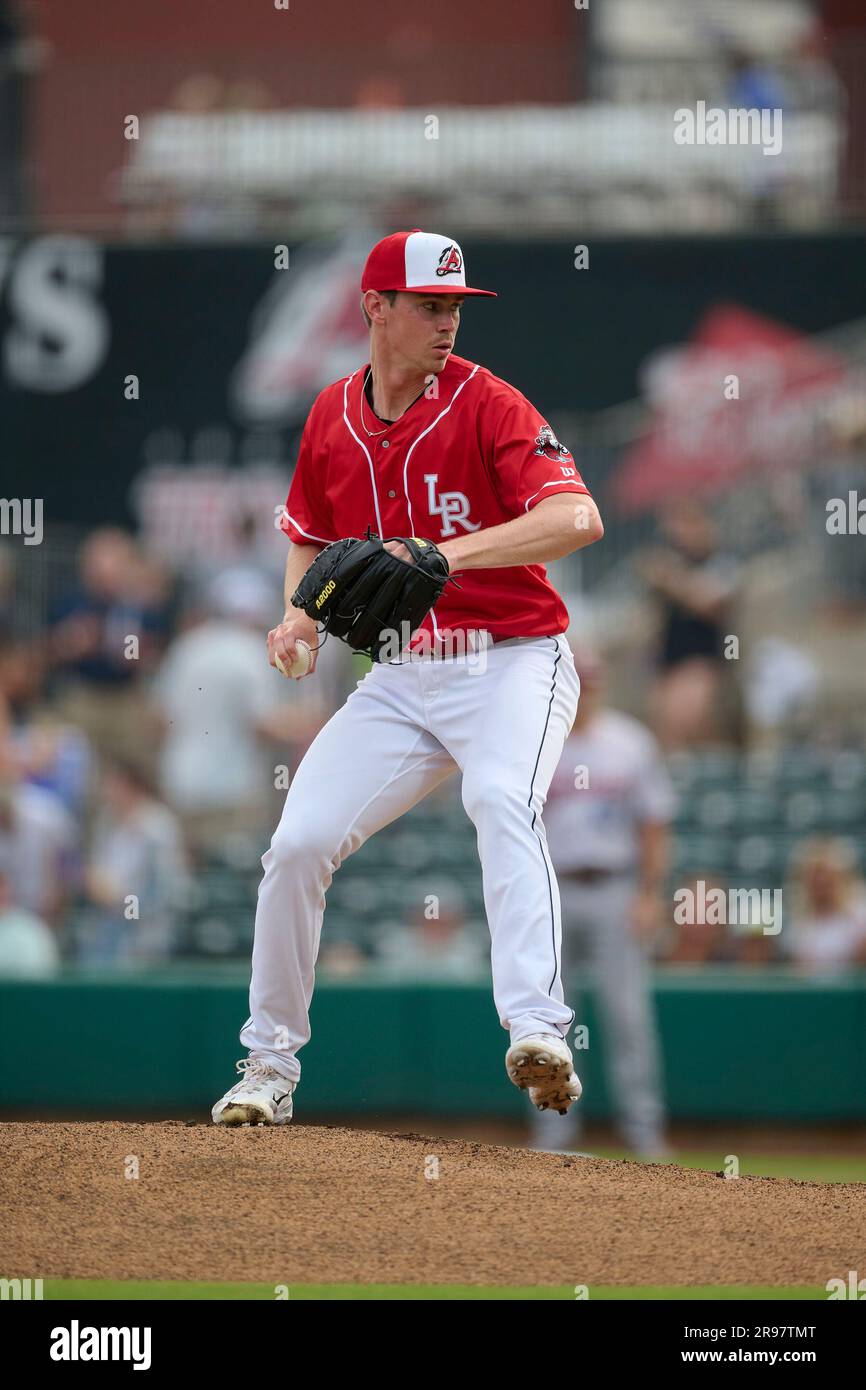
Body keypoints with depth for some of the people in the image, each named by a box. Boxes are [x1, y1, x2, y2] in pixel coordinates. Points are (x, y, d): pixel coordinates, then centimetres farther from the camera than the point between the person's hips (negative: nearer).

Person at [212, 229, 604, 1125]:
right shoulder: (332, 417, 5)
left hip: (513, 664, -5)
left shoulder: (486, 405, -12)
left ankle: (538, 1033, -46)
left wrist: (447, 554, -36)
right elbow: (311, 535, 22)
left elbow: (577, 519, -25)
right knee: (298, 843, -3)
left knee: (501, 800, -34)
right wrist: (301, 614, 1)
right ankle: (269, 1065, 14)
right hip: (403, 675, 5)